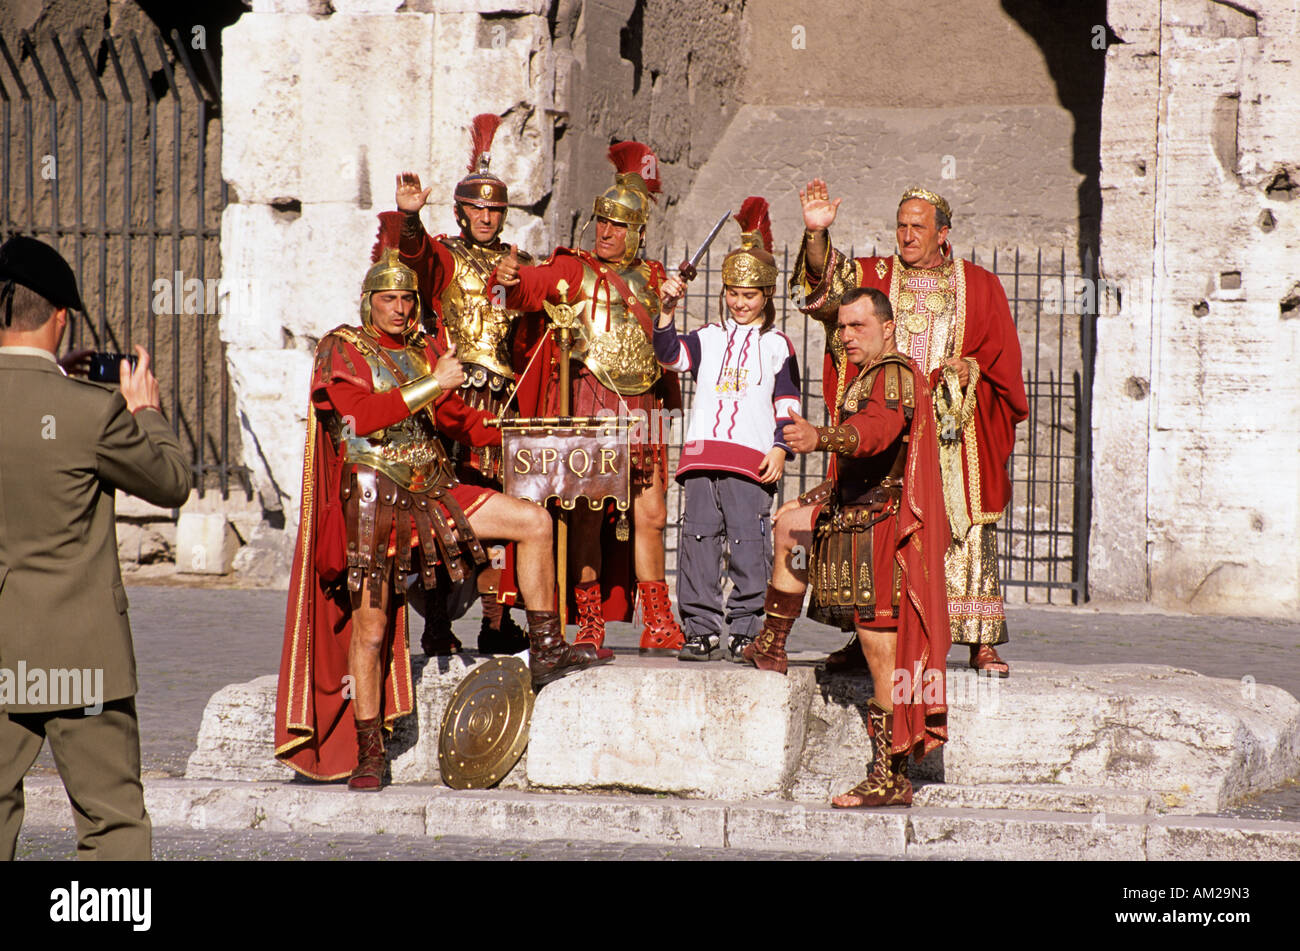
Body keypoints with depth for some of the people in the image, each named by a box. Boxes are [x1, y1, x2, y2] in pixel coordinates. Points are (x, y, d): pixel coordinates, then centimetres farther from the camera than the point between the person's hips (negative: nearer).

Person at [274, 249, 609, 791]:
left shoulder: (422, 353, 15)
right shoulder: (342, 349, -2)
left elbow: (454, 418, 24)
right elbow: (361, 414, -18)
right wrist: (433, 384, -19)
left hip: (433, 491, 5)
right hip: (373, 499, -5)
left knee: (535, 522, -7)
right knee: (371, 631, -3)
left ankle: (546, 653, -1)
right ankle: (367, 755, 6)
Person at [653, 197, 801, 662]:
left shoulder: (777, 346, 12)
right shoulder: (707, 339, 17)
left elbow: (787, 403, 9)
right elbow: (670, 354, 1)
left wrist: (780, 448, -2)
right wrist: (666, 314, -12)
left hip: (754, 458, -3)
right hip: (702, 451, 3)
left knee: (749, 543, -6)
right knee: (699, 538, 1)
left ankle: (747, 629, -1)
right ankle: (700, 627, 5)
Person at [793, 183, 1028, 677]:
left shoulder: (979, 287, 10)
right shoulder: (873, 275, 11)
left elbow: (1002, 355, 9)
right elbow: (829, 280, -8)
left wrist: (970, 369, -11)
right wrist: (817, 233, -26)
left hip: (952, 432, -1)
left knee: (967, 532, -5)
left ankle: (980, 640, 0)